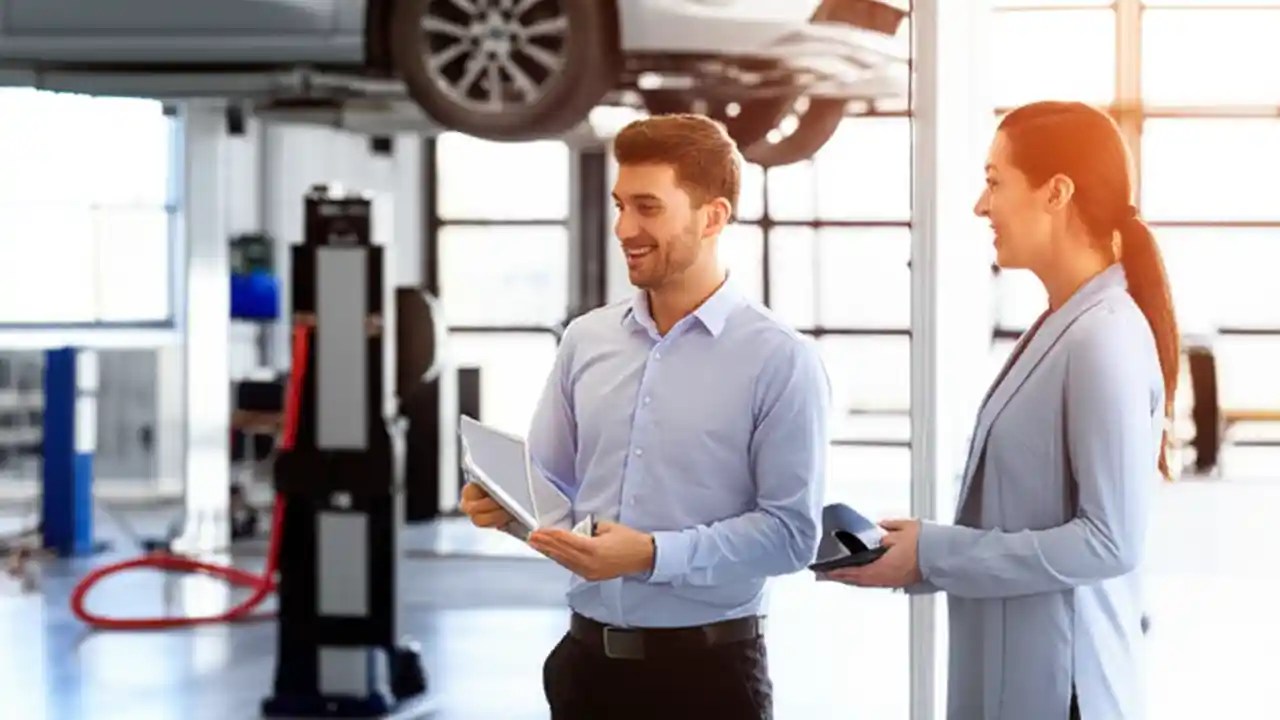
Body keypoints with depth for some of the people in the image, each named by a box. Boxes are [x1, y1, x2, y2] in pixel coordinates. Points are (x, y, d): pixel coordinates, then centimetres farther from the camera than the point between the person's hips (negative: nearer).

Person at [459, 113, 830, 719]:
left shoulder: (780, 360, -8)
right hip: (588, 657, 5)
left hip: (707, 668, -4)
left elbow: (792, 531, -13)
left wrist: (651, 554, -20)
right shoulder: (585, 340, 8)